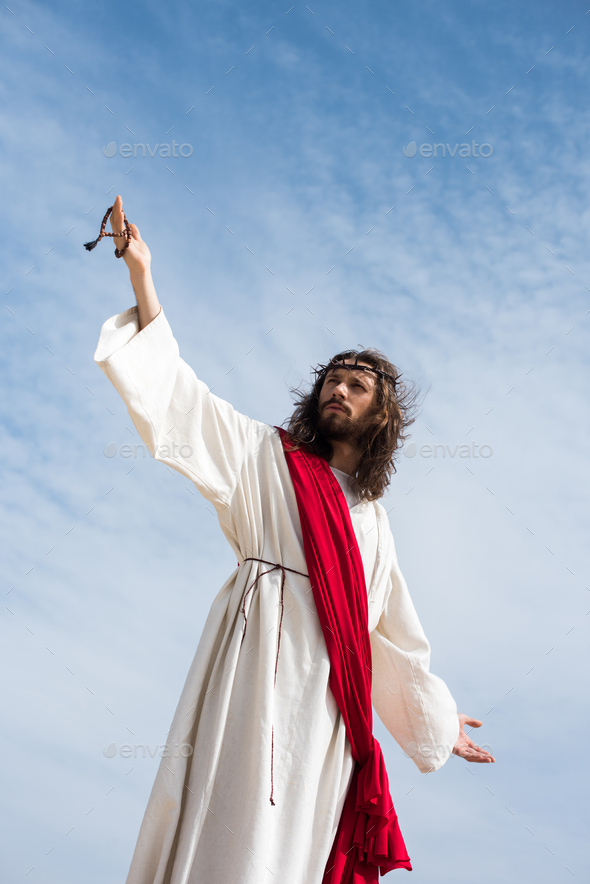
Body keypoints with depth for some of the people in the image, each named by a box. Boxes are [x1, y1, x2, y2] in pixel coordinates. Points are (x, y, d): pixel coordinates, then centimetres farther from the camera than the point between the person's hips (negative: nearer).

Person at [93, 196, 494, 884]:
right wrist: (141, 276, -13)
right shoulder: (266, 456, 9)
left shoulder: (371, 515, 22)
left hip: (334, 686, 5)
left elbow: (395, 629, 28)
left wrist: (437, 716, 31)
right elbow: (181, 397, -4)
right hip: (264, 653, -5)